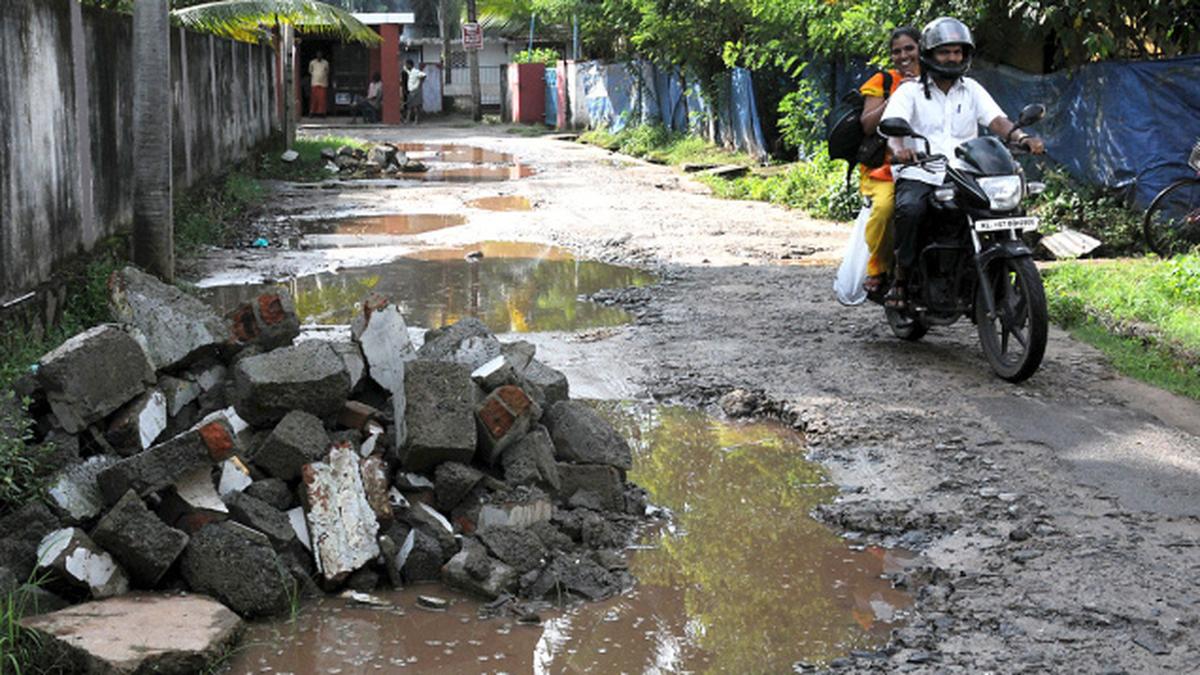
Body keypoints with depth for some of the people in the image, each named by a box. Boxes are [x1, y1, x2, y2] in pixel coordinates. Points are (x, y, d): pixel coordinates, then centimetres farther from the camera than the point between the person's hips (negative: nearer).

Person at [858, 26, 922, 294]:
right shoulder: (882, 81, 9)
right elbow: (867, 125, -3)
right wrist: (896, 97, -11)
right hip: (884, 168, -2)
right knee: (884, 207, -35)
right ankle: (877, 269, -14)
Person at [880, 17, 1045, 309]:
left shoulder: (972, 90, 18)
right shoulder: (910, 91, 7)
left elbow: (996, 120, 4)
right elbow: (890, 122, -11)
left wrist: (1022, 137, -18)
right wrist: (898, 147, -35)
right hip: (919, 175, -3)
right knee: (910, 208, -35)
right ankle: (901, 278, -21)